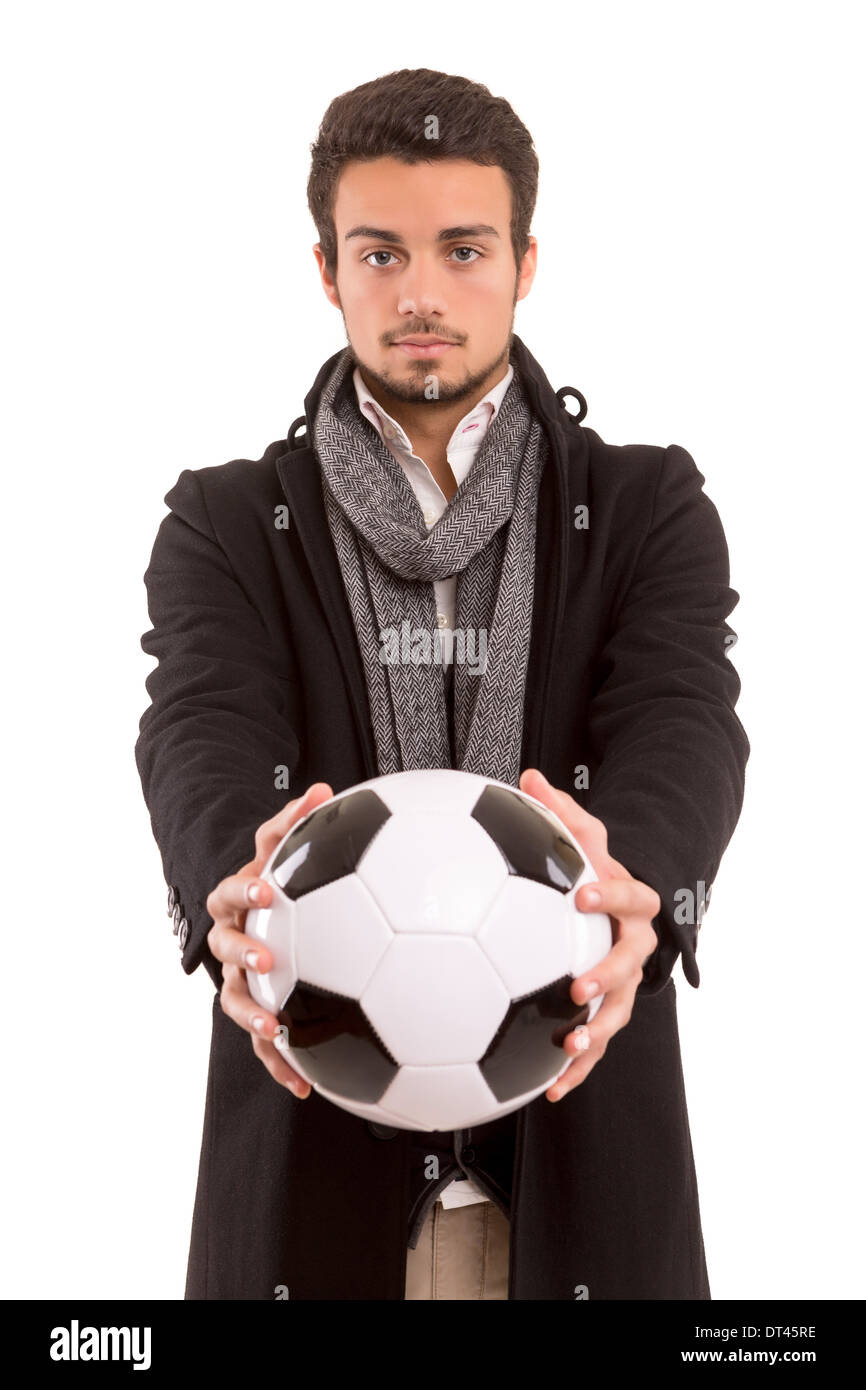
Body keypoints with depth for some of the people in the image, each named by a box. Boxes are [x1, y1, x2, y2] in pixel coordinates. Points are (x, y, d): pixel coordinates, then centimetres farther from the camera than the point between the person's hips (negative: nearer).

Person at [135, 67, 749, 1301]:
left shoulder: (650, 509, 3)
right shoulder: (227, 526, 3)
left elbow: (686, 729, -14)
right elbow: (201, 736, -14)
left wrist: (630, 887, -38)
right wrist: (235, 894, -38)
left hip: (582, 1171, 1)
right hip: (312, 1170, 0)